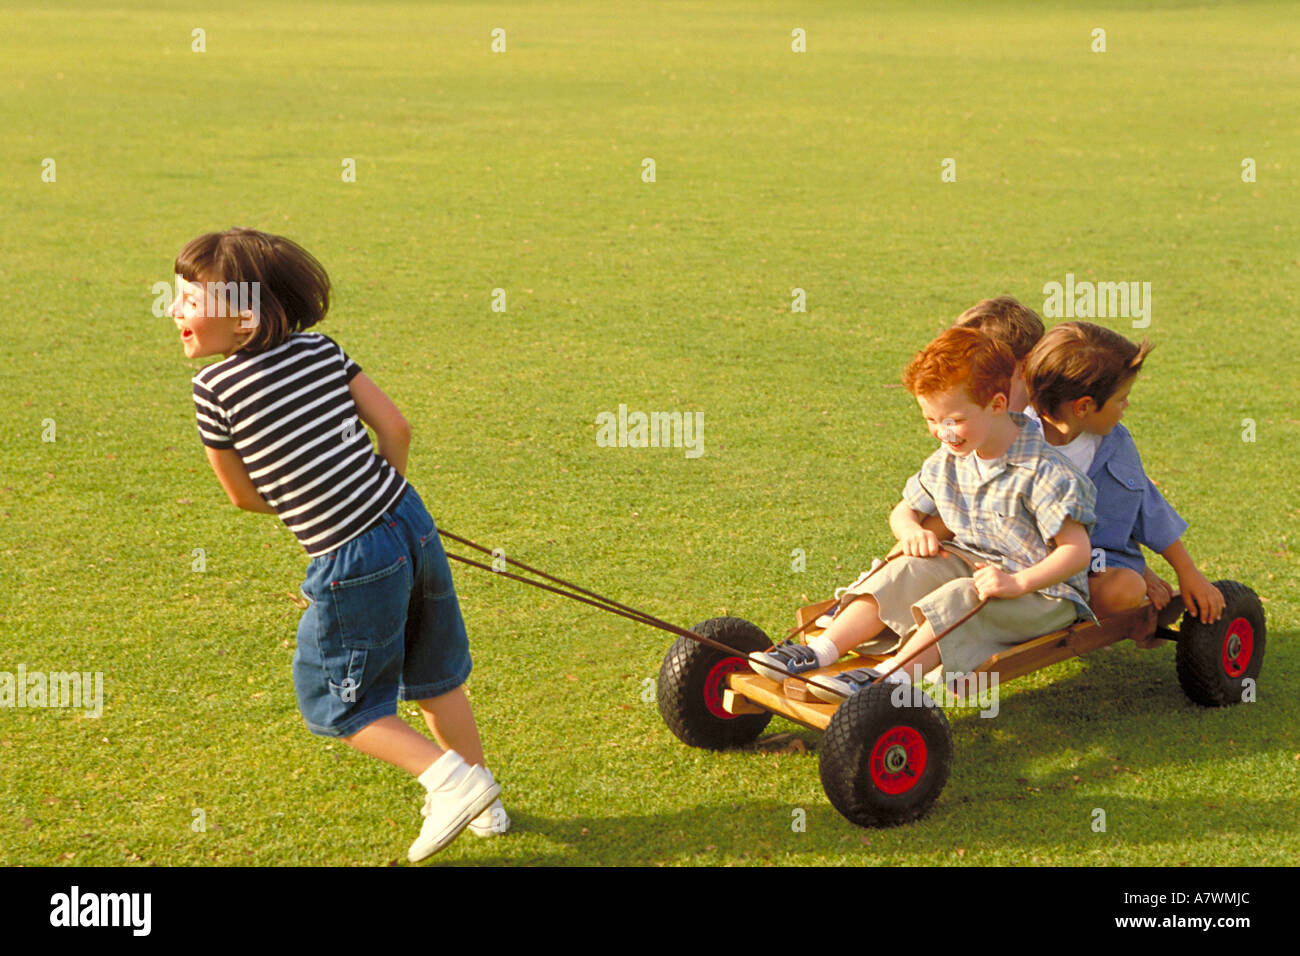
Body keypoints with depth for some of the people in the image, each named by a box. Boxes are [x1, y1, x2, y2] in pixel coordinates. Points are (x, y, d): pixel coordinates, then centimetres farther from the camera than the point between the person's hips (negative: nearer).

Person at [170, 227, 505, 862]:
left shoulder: (214, 388, -9)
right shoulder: (319, 349, 3)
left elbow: (243, 495, 2)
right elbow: (396, 427, 4)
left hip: (353, 563, -6)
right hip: (411, 521, 6)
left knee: (333, 703, 14)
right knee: (434, 678, 23)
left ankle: (448, 777, 2)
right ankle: (483, 804, 35)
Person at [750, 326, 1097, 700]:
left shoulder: (1042, 473, -19)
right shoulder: (948, 460, 3)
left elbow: (1077, 550, -22)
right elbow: (904, 510, 17)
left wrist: (1017, 582, -35)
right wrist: (912, 530, -9)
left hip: (1041, 591, -7)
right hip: (968, 566, 7)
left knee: (958, 597, -33)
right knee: (906, 572, -17)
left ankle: (890, 676, -47)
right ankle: (820, 650, -26)